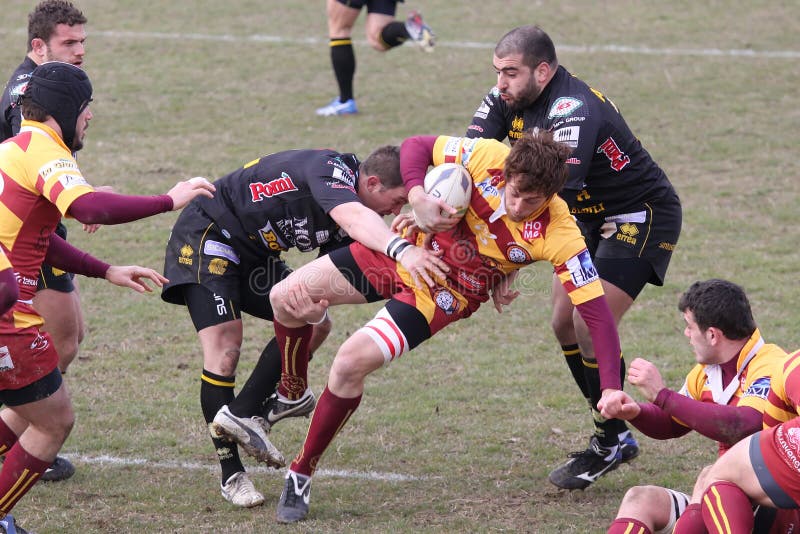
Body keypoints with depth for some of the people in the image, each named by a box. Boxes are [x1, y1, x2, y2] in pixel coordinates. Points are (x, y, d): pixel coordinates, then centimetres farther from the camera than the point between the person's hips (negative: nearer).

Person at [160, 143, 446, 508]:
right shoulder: (331, 170, -27)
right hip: (206, 235, -9)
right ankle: (231, 476, -10)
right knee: (223, 351, -16)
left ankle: (243, 413, 6)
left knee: (314, 325, 3)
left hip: (254, 254, 10)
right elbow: (354, 217, -47)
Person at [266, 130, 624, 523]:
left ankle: (301, 476, -2)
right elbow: (416, 146, -8)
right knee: (286, 299, 0)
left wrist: (611, 388, -32)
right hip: (408, 250, 4)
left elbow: (596, 311, -25)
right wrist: (417, 198, -27)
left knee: (351, 362, -22)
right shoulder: (488, 157, -22)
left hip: (442, 294, -4)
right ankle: (292, 394, 31)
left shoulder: (558, 235, -28)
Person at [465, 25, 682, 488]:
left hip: (641, 218, -9)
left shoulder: (575, 111, -33)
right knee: (565, 324, 8)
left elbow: (557, 189, -45)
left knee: (589, 326, -16)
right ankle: (613, 436, 21)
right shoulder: (508, 100, -7)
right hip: (590, 217, 9)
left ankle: (612, 441, 1)